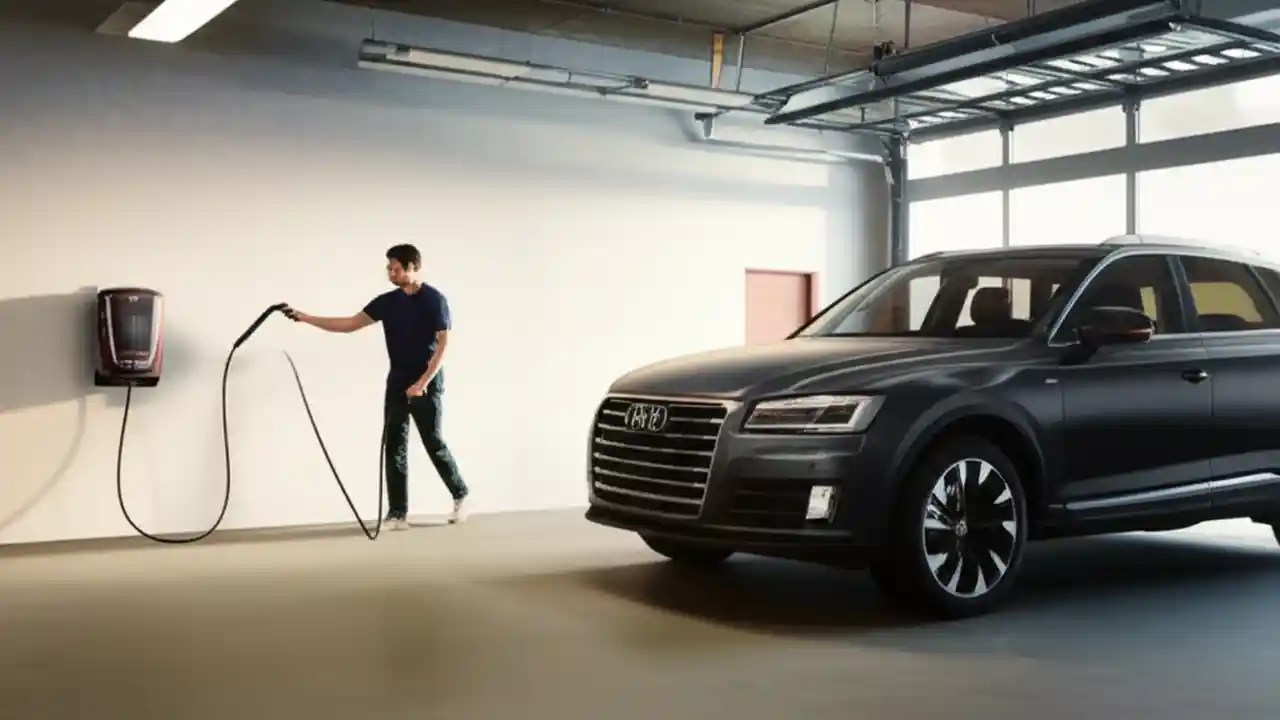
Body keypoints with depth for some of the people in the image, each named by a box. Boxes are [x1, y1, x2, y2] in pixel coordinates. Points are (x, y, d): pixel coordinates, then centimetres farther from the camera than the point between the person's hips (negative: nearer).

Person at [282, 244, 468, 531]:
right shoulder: (387, 302, 6)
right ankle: (397, 514, 3)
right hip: (397, 384, 6)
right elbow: (349, 324, 5)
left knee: (433, 443, -1)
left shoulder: (434, 300, -10)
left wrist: (423, 382, -20)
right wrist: (304, 318, -1)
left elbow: (442, 345, -13)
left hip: (427, 384, -6)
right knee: (395, 447, 1)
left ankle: (460, 495, 21)